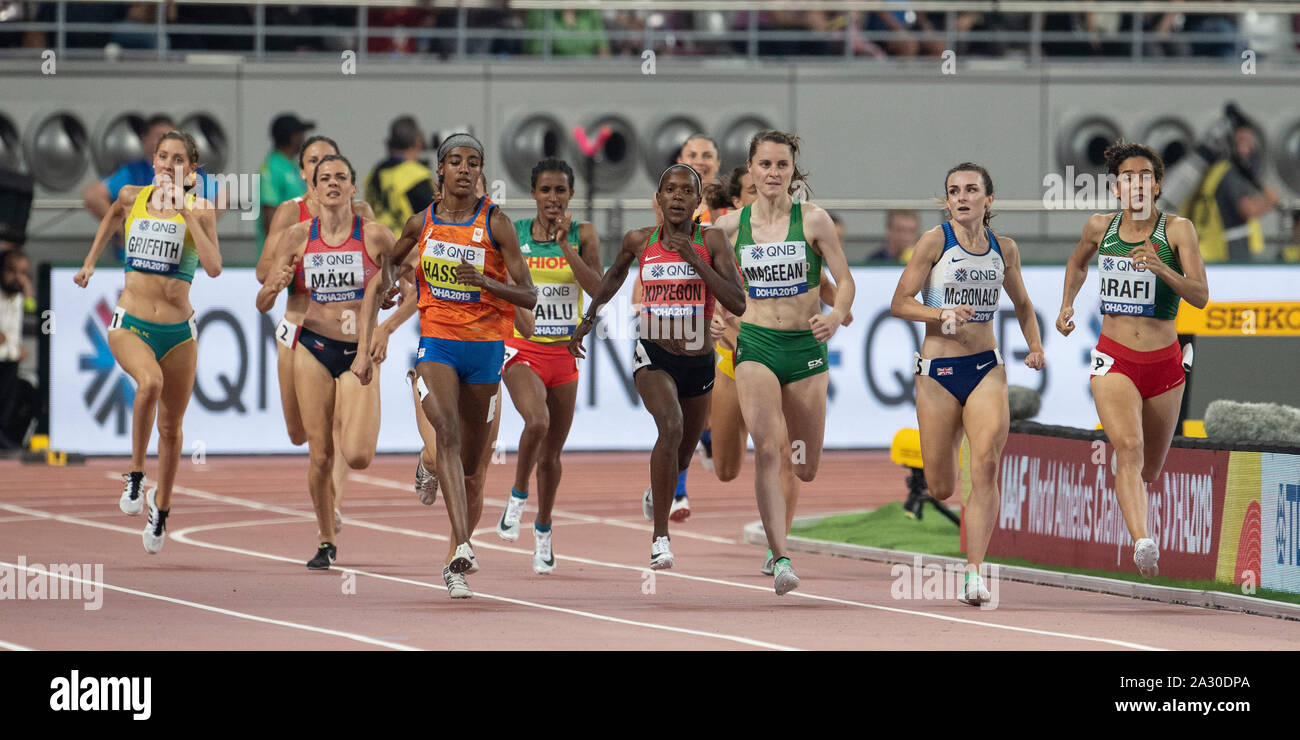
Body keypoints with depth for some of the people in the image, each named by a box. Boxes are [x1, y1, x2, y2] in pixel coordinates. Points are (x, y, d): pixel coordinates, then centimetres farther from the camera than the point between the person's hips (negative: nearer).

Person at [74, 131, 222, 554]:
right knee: (150, 381, -33)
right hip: (130, 324, 0)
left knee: (170, 427, 9)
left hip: (178, 329, 0)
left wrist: (186, 213, -18)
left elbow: (213, 267, -16)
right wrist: (91, 260, 28)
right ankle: (135, 475, -18)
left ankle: (161, 510, 31)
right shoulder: (132, 198, 4)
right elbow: (112, 216, 30)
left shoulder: (200, 210, -2)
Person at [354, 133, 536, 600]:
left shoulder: (495, 223, -4)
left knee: (471, 466, 8)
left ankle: (454, 560, 27)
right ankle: (462, 550, -39)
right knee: (447, 432, -26)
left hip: (485, 349, 0)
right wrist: (364, 347, 11)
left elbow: (528, 297, -6)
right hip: (436, 344, 0)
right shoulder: (422, 223, 4)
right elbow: (381, 281, 17)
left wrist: (483, 280, -23)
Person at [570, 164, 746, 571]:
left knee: (682, 458, 18)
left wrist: (694, 259, -22)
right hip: (654, 355, -2)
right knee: (671, 427, -30)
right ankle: (660, 537, -26)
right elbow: (616, 273, 22)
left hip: (699, 360, 2)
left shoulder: (710, 241, -8)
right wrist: (588, 319, 23)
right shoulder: (640, 241, -1)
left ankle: (655, 494, 55)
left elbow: (738, 304, -17)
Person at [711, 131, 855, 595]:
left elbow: (845, 279, -2)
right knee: (767, 452, -21)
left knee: (806, 470, 7)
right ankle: (780, 559, -24)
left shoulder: (812, 221, -3)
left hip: (805, 346, 0)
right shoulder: (732, 226, 2)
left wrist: (836, 316, -20)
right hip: (755, 346, 0)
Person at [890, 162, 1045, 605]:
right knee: (940, 489, 1)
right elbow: (899, 303, -4)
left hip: (986, 369, 2)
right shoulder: (935, 241, -3)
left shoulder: (1004, 249, 8)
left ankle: (974, 574, -19)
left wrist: (1035, 346, 8)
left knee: (986, 464, -19)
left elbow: (1022, 304, 25)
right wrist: (942, 314, -21)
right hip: (937, 372, -2)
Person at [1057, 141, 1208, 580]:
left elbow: (1200, 295, -15)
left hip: (1163, 362, 1)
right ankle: (1143, 544, -42)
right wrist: (1067, 305, 13)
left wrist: (1160, 268, -30)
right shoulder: (1099, 227, 2)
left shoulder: (1177, 230, -5)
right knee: (1128, 447, -26)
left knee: (1149, 469, 15)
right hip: (1114, 359, -1)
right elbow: (1077, 263, 26)